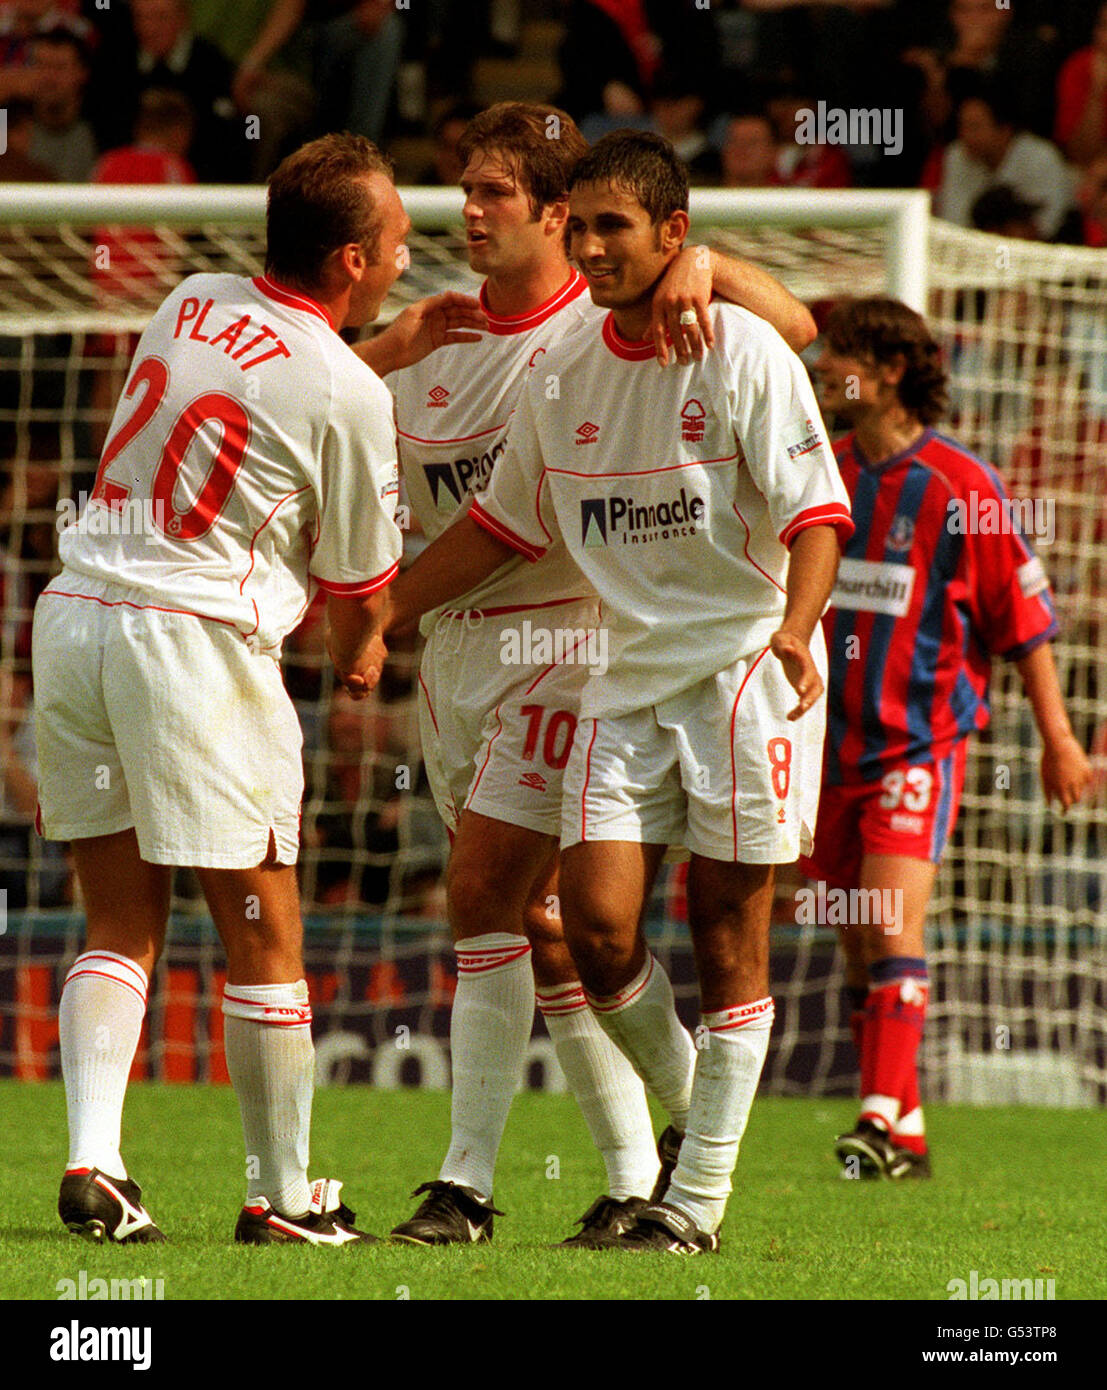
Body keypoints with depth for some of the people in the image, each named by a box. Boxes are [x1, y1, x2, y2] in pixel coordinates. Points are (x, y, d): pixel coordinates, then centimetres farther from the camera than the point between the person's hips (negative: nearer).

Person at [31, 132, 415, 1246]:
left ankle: (91, 1162, -3)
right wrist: (360, 657, 26)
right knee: (263, 938, 5)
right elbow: (358, 578, 5)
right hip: (195, 641, -7)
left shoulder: (189, 304, 8)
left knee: (120, 924, 11)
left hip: (74, 610, 7)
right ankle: (282, 1195, 11)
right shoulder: (349, 396, -8)